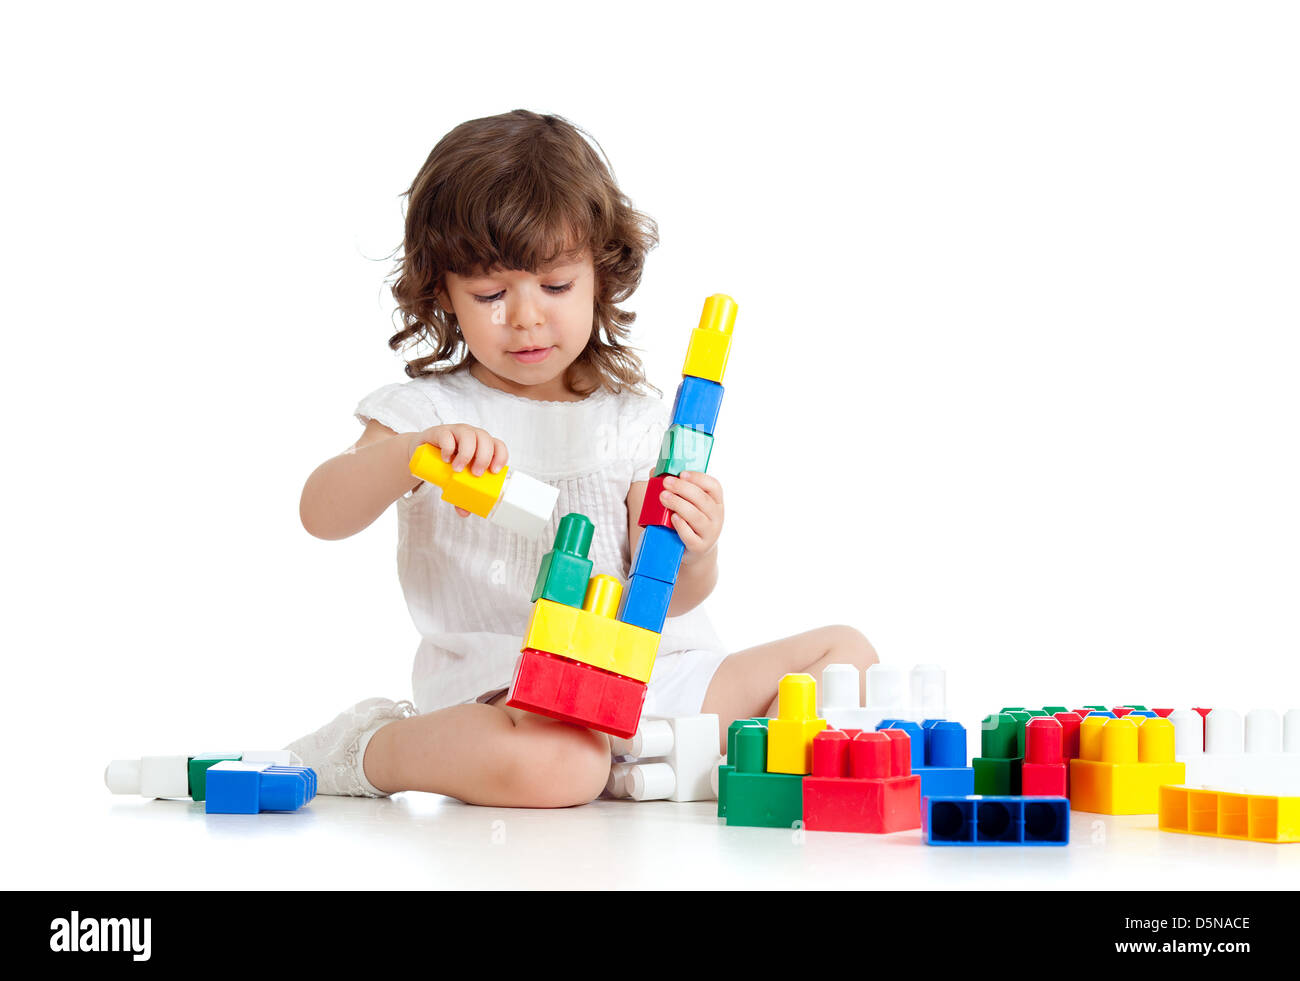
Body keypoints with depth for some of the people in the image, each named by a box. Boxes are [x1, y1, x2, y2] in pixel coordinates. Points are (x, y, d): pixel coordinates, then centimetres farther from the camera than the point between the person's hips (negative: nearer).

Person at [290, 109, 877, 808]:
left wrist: (692, 553, -19)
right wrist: (412, 453, -30)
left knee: (844, 652, 1)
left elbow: (667, 598, 6)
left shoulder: (633, 421, 10)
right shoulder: (427, 411, 4)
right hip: (496, 682, -4)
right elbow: (321, 514, -12)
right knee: (554, 764, -38)